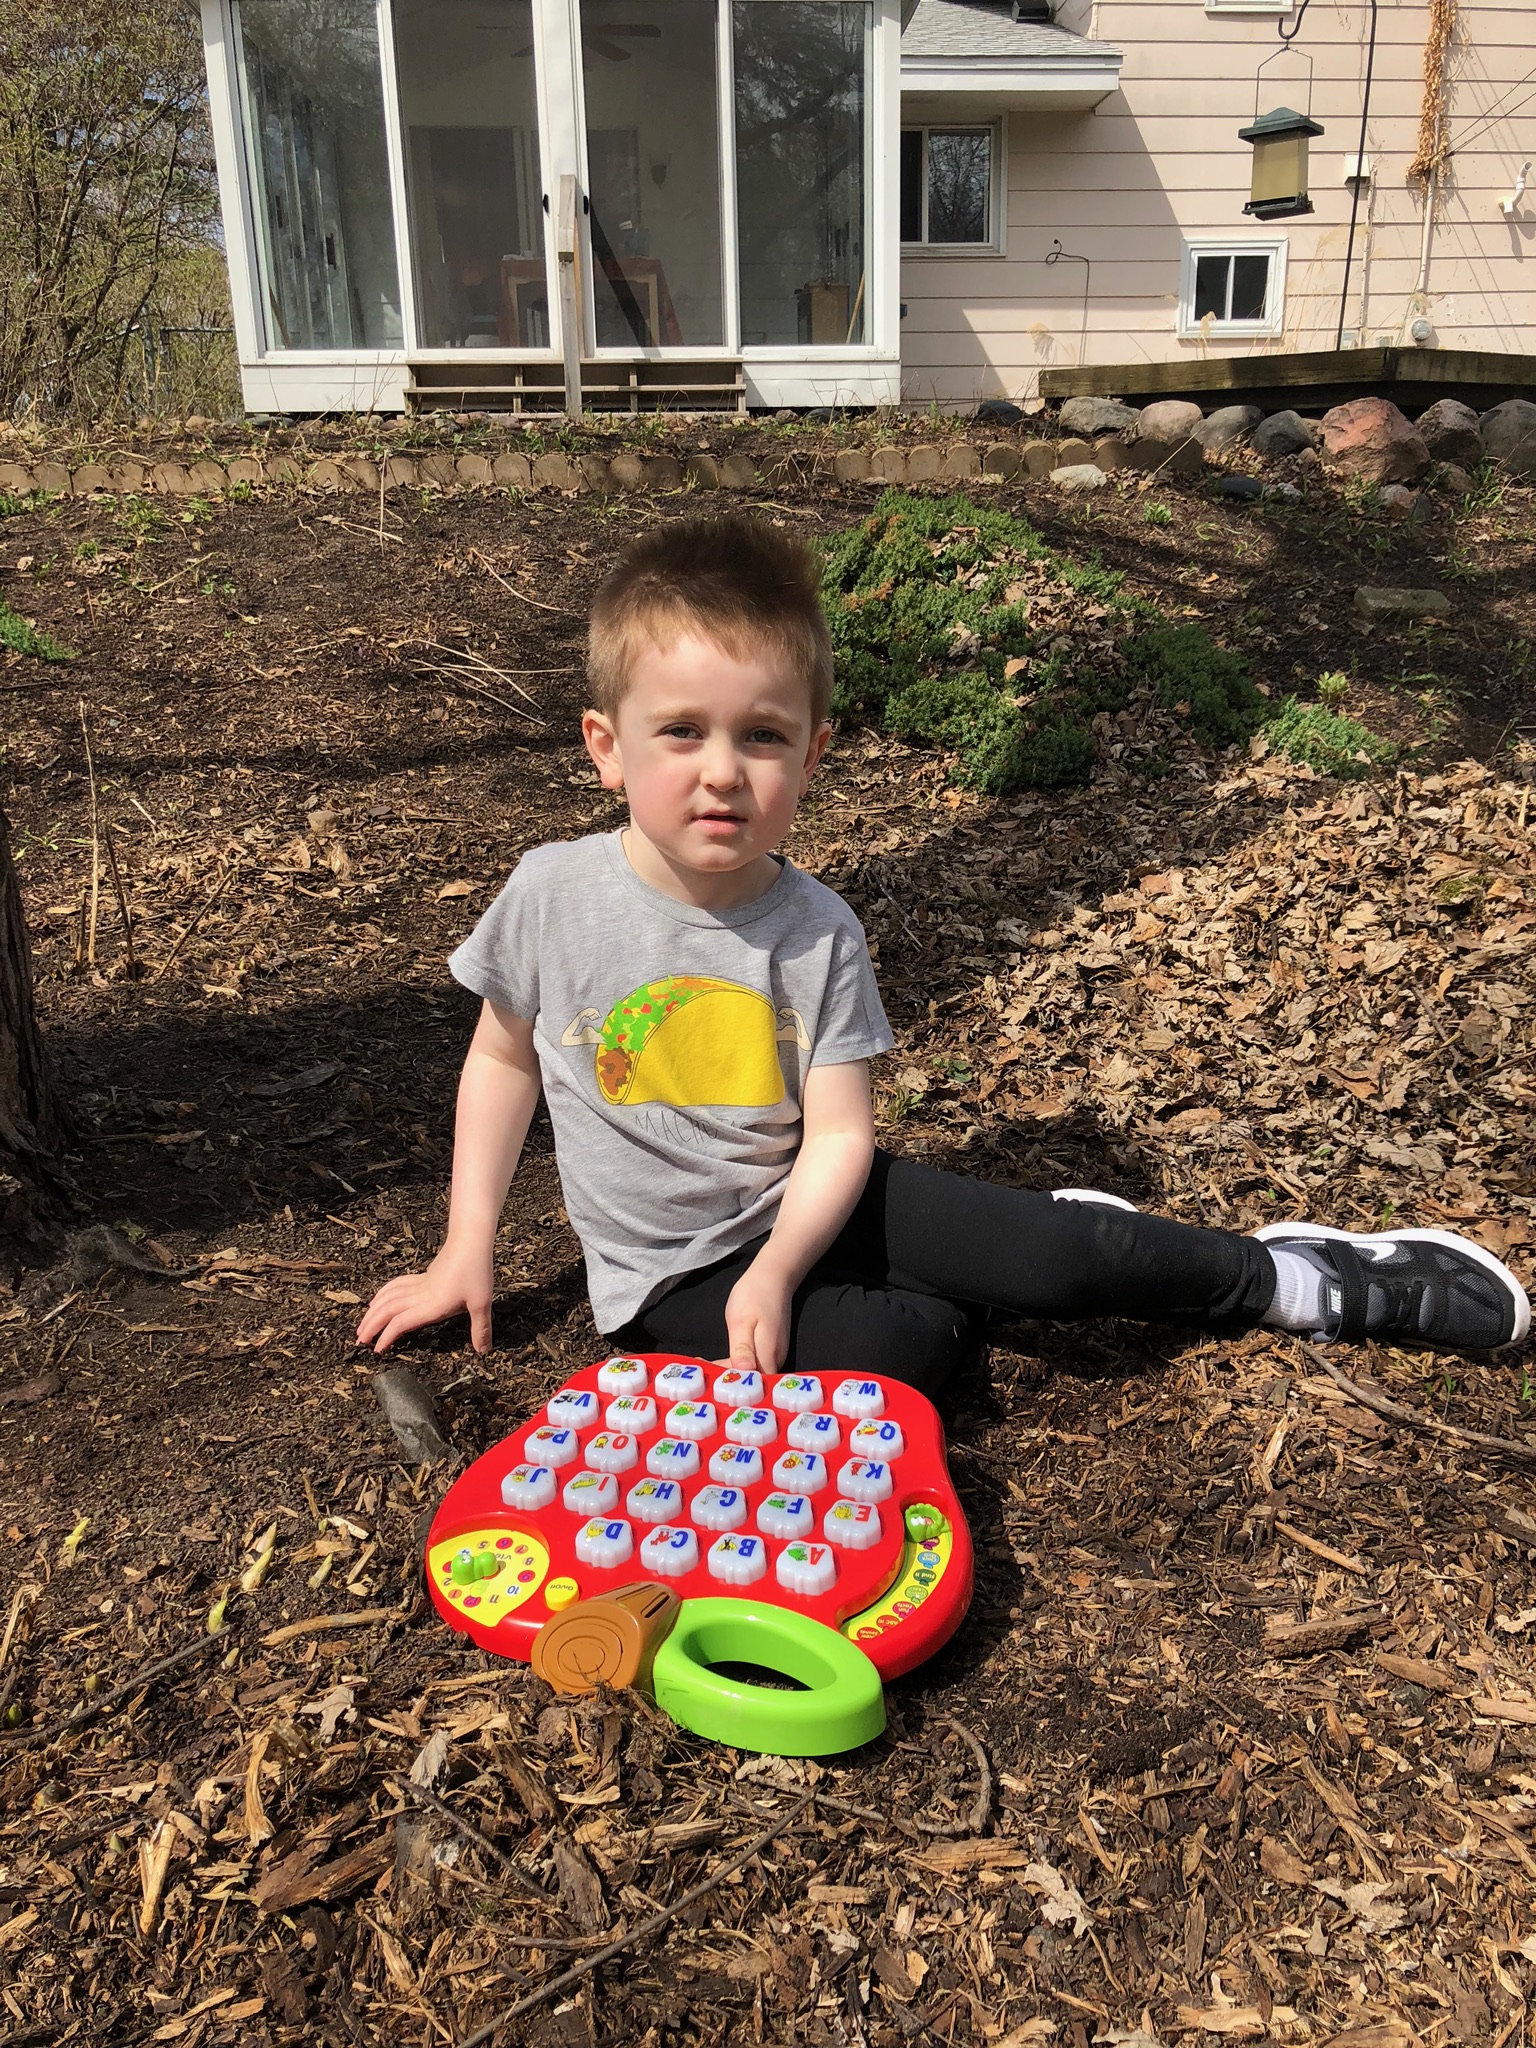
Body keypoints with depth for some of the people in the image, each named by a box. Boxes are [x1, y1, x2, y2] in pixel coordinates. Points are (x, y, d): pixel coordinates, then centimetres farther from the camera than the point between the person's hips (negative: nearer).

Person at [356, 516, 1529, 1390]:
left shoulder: (815, 933, -13)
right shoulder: (553, 894, -13)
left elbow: (838, 1135, -10)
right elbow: (503, 1059, 2)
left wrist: (777, 1267, -28)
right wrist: (466, 1252, 3)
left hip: (805, 1207, 1)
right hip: (673, 1277, -1)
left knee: (1063, 1256, -15)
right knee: (894, 1350, -30)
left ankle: (1309, 1281, 8)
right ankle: (960, 1298, 2)